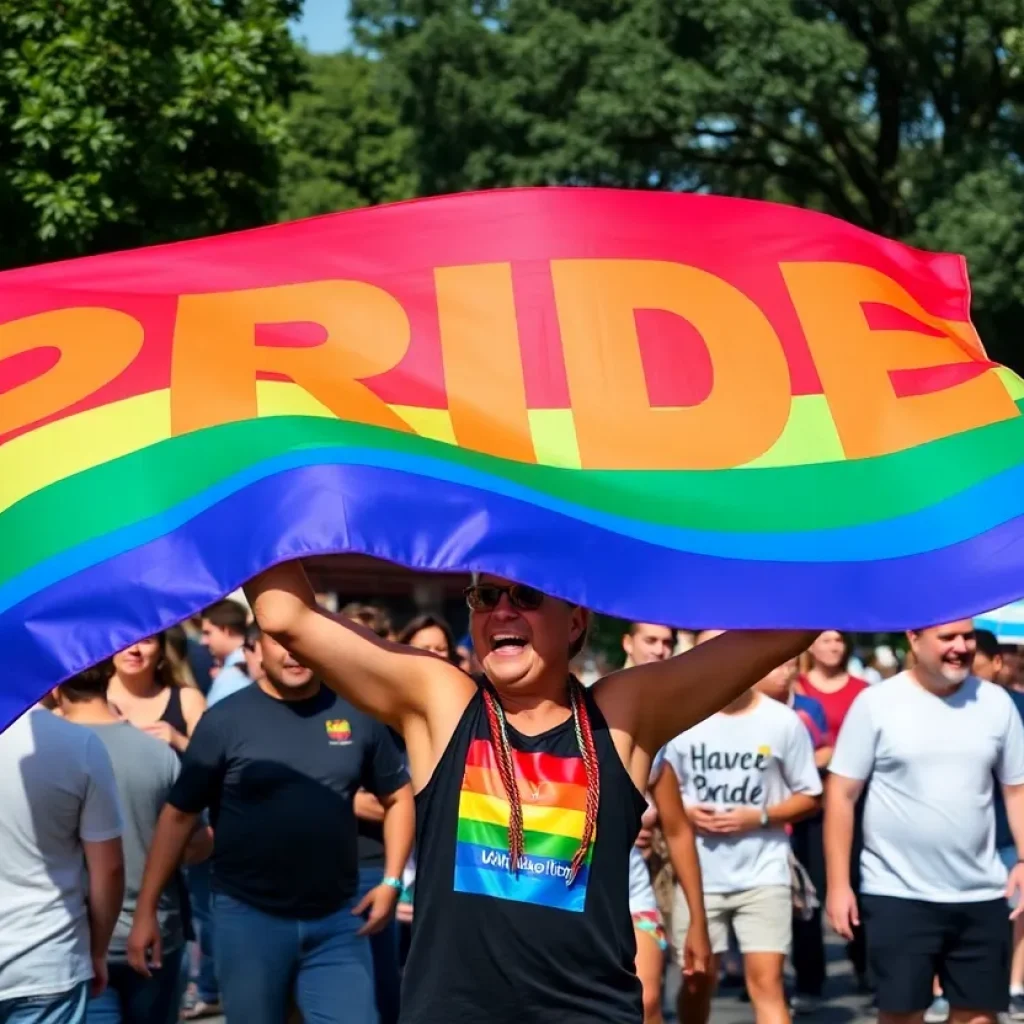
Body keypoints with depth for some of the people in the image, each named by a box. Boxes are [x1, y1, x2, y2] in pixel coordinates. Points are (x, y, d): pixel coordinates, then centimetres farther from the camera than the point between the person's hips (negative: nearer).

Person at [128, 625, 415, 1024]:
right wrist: (146, 909, -6)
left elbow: (398, 796, 13)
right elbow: (178, 815, -2)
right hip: (248, 918, -2)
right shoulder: (226, 720, -5)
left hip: (337, 919, 2)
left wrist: (391, 881, 2)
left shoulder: (355, 715, 2)